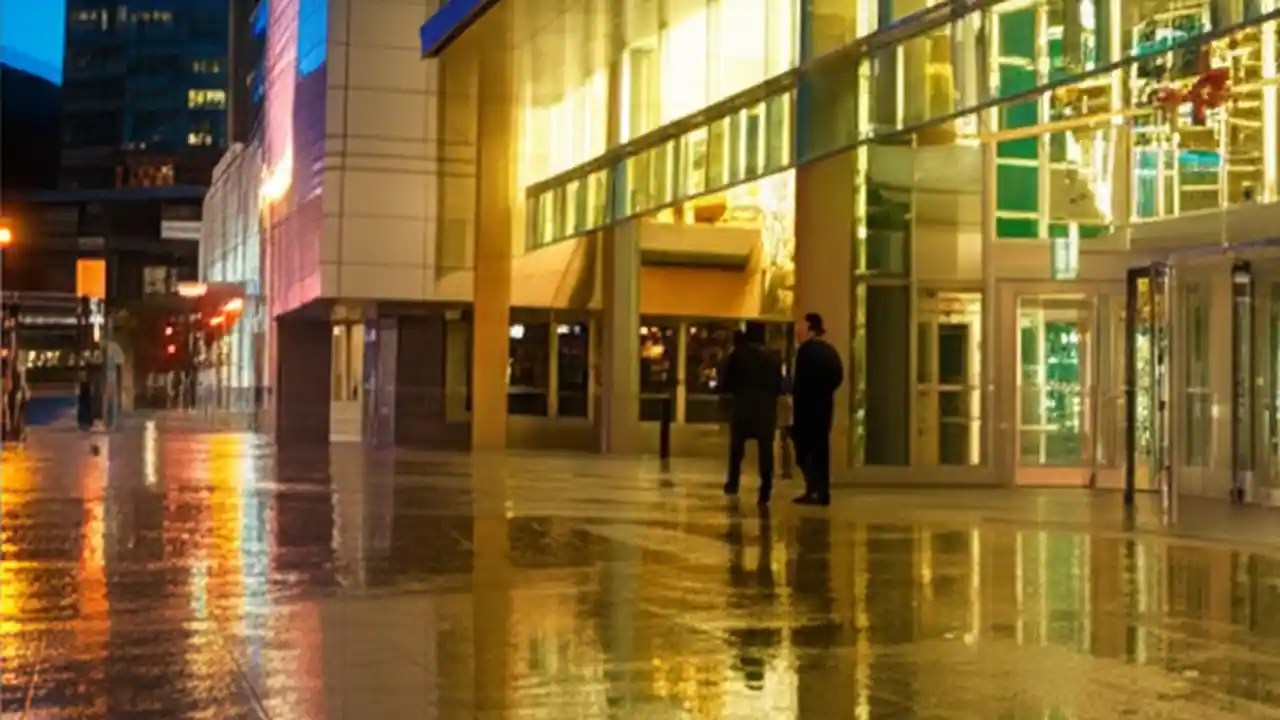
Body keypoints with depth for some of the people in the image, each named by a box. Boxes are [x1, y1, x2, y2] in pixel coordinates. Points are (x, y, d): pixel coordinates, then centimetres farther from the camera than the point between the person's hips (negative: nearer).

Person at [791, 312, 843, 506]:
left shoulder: (806, 350, -11)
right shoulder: (830, 350, 13)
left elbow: (801, 380, -16)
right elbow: (838, 377, 12)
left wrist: (795, 401, -11)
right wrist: (824, 391, 13)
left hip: (807, 406, -8)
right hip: (824, 405, 8)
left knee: (805, 449, -4)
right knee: (820, 448, 9)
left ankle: (815, 491, -11)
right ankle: (822, 491, 7)